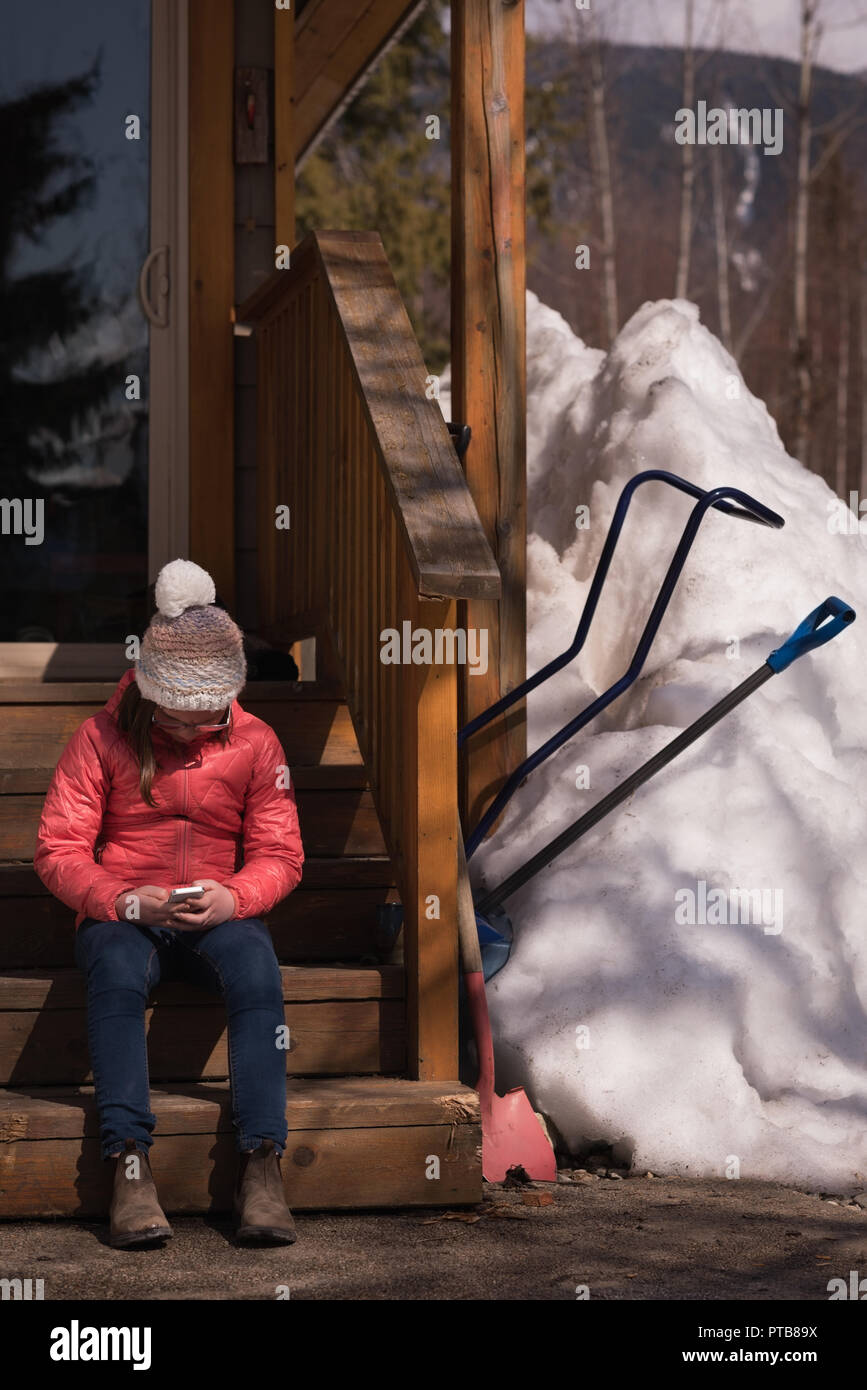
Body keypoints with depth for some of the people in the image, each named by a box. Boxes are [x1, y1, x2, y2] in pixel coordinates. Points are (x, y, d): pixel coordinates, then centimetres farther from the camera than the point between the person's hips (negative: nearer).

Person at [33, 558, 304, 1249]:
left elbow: (281, 854, 4)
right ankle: (130, 1162, -43)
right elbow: (58, 851, -3)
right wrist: (127, 901, -21)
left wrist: (231, 899, -18)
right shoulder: (102, 737, 0)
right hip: (121, 914, -1)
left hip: (220, 914, 1)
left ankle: (262, 1164, -39)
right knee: (118, 976, -37)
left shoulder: (256, 742, 5)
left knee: (257, 974, -34)